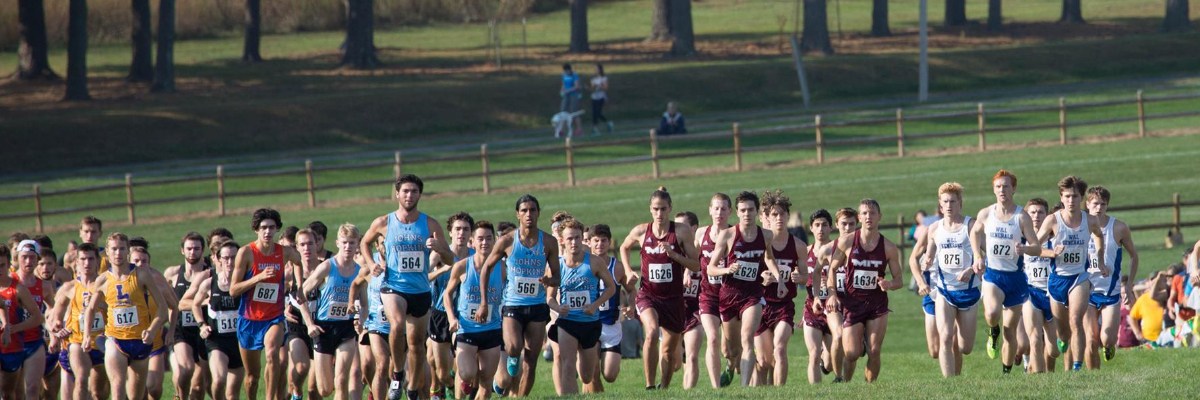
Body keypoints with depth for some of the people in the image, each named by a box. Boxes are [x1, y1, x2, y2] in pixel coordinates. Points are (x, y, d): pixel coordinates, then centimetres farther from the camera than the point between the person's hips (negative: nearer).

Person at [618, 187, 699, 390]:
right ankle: (650, 386, -25)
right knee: (651, 331, -29)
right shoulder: (641, 232, -1)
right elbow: (624, 248, 21)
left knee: (670, 350, 10)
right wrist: (629, 271, 6)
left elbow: (696, 265, -5)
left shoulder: (681, 232, -5)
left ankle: (664, 387, 32)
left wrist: (674, 254, -18)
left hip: (673, 297, 1)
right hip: (648, 295, -1)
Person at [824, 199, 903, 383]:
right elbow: (833, 269, 8)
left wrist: (889, 284, -19)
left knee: (874, 352, -5)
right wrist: (832, 293, -7)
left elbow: (898, 281, 4)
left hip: (877, 304, 1)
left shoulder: (889, 247, -1)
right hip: (852, 303, -1)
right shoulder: (847, 242, -3)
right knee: (852, 354, -6)